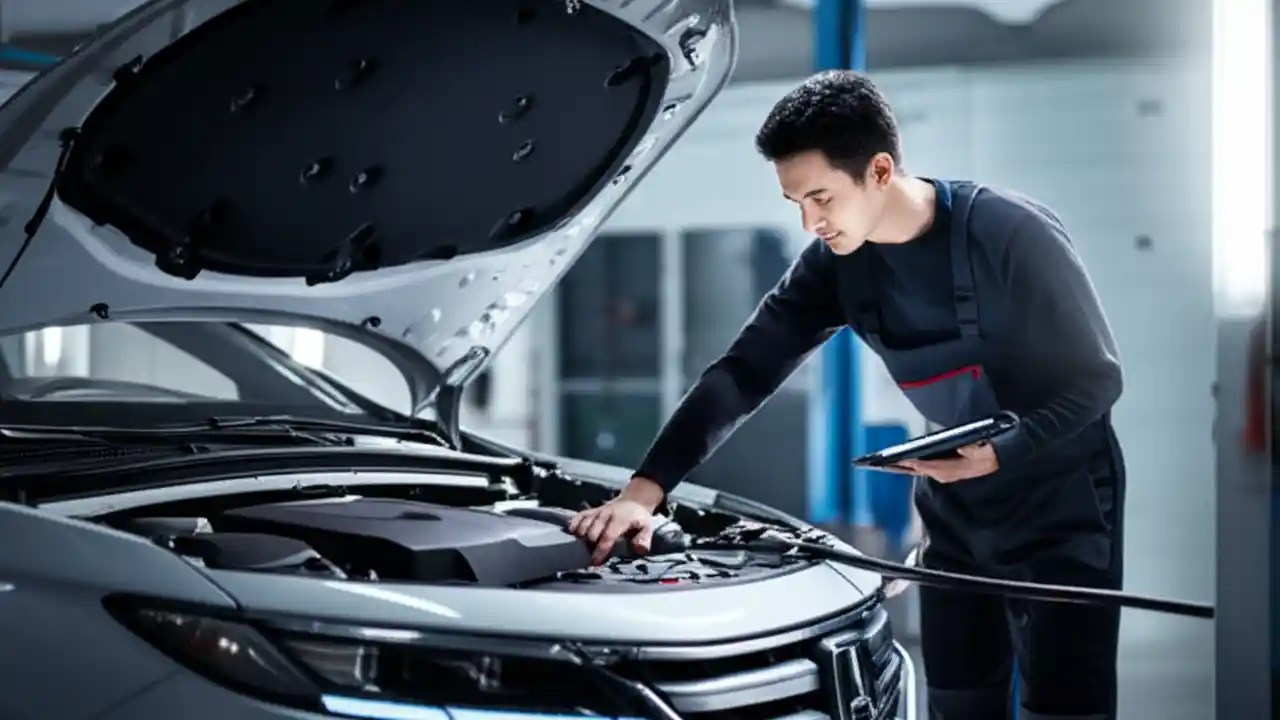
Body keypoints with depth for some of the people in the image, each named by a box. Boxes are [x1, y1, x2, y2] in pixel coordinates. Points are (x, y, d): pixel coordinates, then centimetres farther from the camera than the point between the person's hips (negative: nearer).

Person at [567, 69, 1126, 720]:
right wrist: (642, 493, -18)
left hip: (1060, 505, -5)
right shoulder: (835, 263, -7)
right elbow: (740, 374, -8)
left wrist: (997, 455, -30)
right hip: (957, 509, 6)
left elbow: (1098, 380, -16)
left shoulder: (1011, 234, -24)